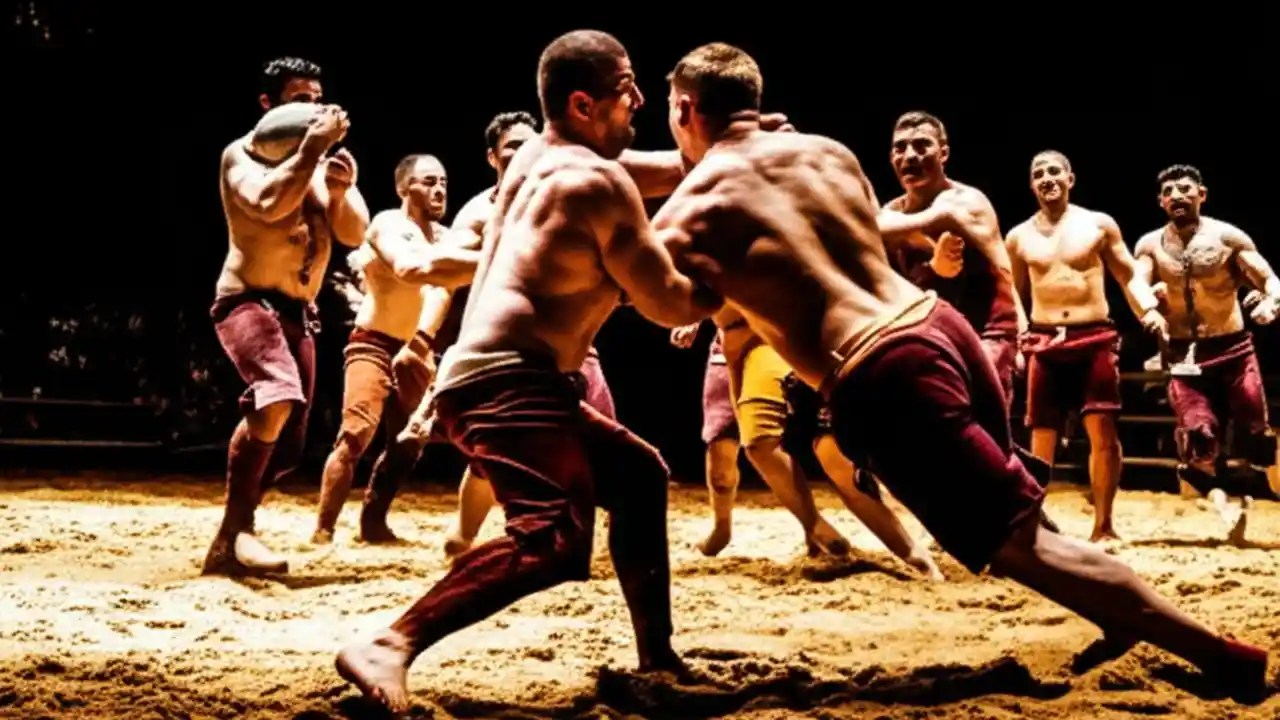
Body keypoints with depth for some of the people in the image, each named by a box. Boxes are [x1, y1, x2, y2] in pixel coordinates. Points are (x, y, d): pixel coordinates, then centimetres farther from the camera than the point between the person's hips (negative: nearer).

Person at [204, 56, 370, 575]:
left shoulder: (326, 163, 12)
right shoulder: (243, 153, -5)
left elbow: (354, 234, 3)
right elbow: (268, 203, -25)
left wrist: (342, 190, -16)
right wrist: (311, 148, -23)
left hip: (299, 311, 8)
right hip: (248, 299, -7)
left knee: (284, 445, 9)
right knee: (278, 396, -34)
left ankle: (225, 548, 24)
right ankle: (236, 531, -27)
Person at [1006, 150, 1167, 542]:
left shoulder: (1099, 224, 5)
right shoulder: (1019, 237, 9)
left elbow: (1129, 275, 7)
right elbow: (1011, 294, 18)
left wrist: (1150, 310, -10)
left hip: (1095, 338, -1)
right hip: (1044, 342, 1)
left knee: (1104, 434, -6)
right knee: (1041, 436, 1)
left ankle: (1103, 525, 3)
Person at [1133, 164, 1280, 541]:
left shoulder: (1228, 237, -2)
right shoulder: (1150, 245, 4)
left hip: (1233, 350, -1)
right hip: (1184, 355, 1)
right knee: (1198, 436, -16)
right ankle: (1224, 506, -18)